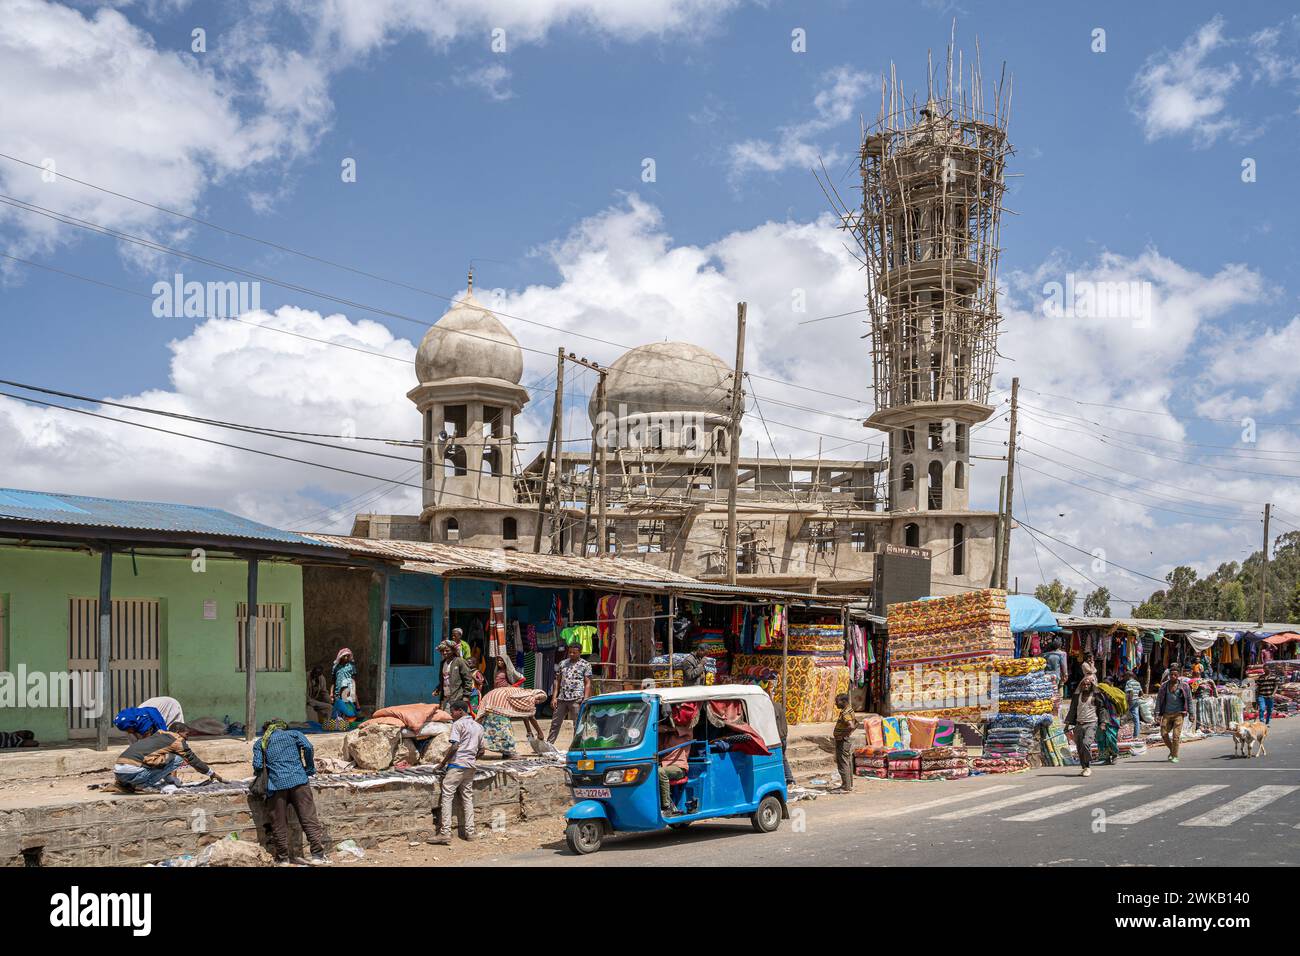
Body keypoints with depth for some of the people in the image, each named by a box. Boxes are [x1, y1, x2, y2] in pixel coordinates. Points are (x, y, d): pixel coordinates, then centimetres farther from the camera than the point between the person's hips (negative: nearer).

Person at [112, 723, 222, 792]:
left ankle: (127, 785, 13)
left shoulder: (158, 735, 28)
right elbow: (192, 759, 14)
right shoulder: (176, 739, 6)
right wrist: (212, 773, 27)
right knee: (178, 759, -2)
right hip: (132, 772, -8)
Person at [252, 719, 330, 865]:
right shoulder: (294, 734, 17)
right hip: (298, 781, 0)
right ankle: (318, 855, -4)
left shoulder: (260, 743, 18)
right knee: (309, 819, 0)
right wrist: (310, 769, 8)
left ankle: (282, 858, 15)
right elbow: (308, 747, -1)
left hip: (276, 785, 1)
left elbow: (257, 765, 5)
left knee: (279, 824, 9)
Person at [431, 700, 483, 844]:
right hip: (471, 766, 7)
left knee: (447, 797, -7)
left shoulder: (458, 724, -7)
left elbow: (454, 746, -15)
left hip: (457, 764, -7)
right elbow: (480, 749, 17)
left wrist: (443, 761, -6)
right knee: (467, 797, 12)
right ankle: (469, 831, 12)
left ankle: (445, 833, -14)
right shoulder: (478, 726, 16)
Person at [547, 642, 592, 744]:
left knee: (578, 725, -1)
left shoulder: (585, 665, 1)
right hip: (562, 698, 5)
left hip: (577, 699, -5)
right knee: (555, 723, 9)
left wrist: (585, 700, -13)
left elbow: (588, 683, -3)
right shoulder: (562, 663, 14)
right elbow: (557, 681, 15)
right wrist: (554, 697, 6)